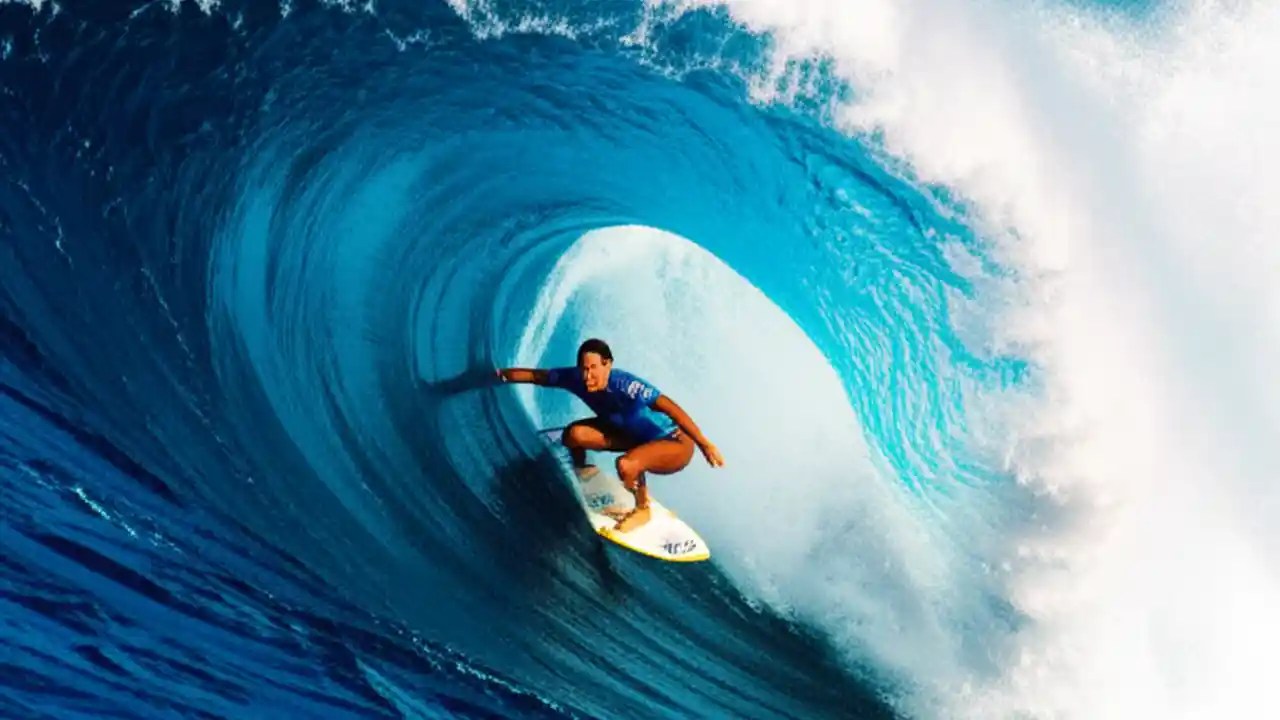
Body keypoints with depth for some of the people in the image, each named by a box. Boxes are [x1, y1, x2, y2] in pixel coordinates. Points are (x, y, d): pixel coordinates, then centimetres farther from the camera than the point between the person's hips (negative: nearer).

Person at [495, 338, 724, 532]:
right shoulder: (577, 378, -17)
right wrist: (502, 374, -7)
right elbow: (536, 375, -5)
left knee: (626, 464, -35)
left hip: (674, 442, -6)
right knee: (574, 433, -11)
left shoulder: (625, 386, -35)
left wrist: (704, 444, -39)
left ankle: (642, 510, -4)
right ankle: (582, 469, 23)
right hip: (633, 435, 6)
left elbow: (670, 408, -38)